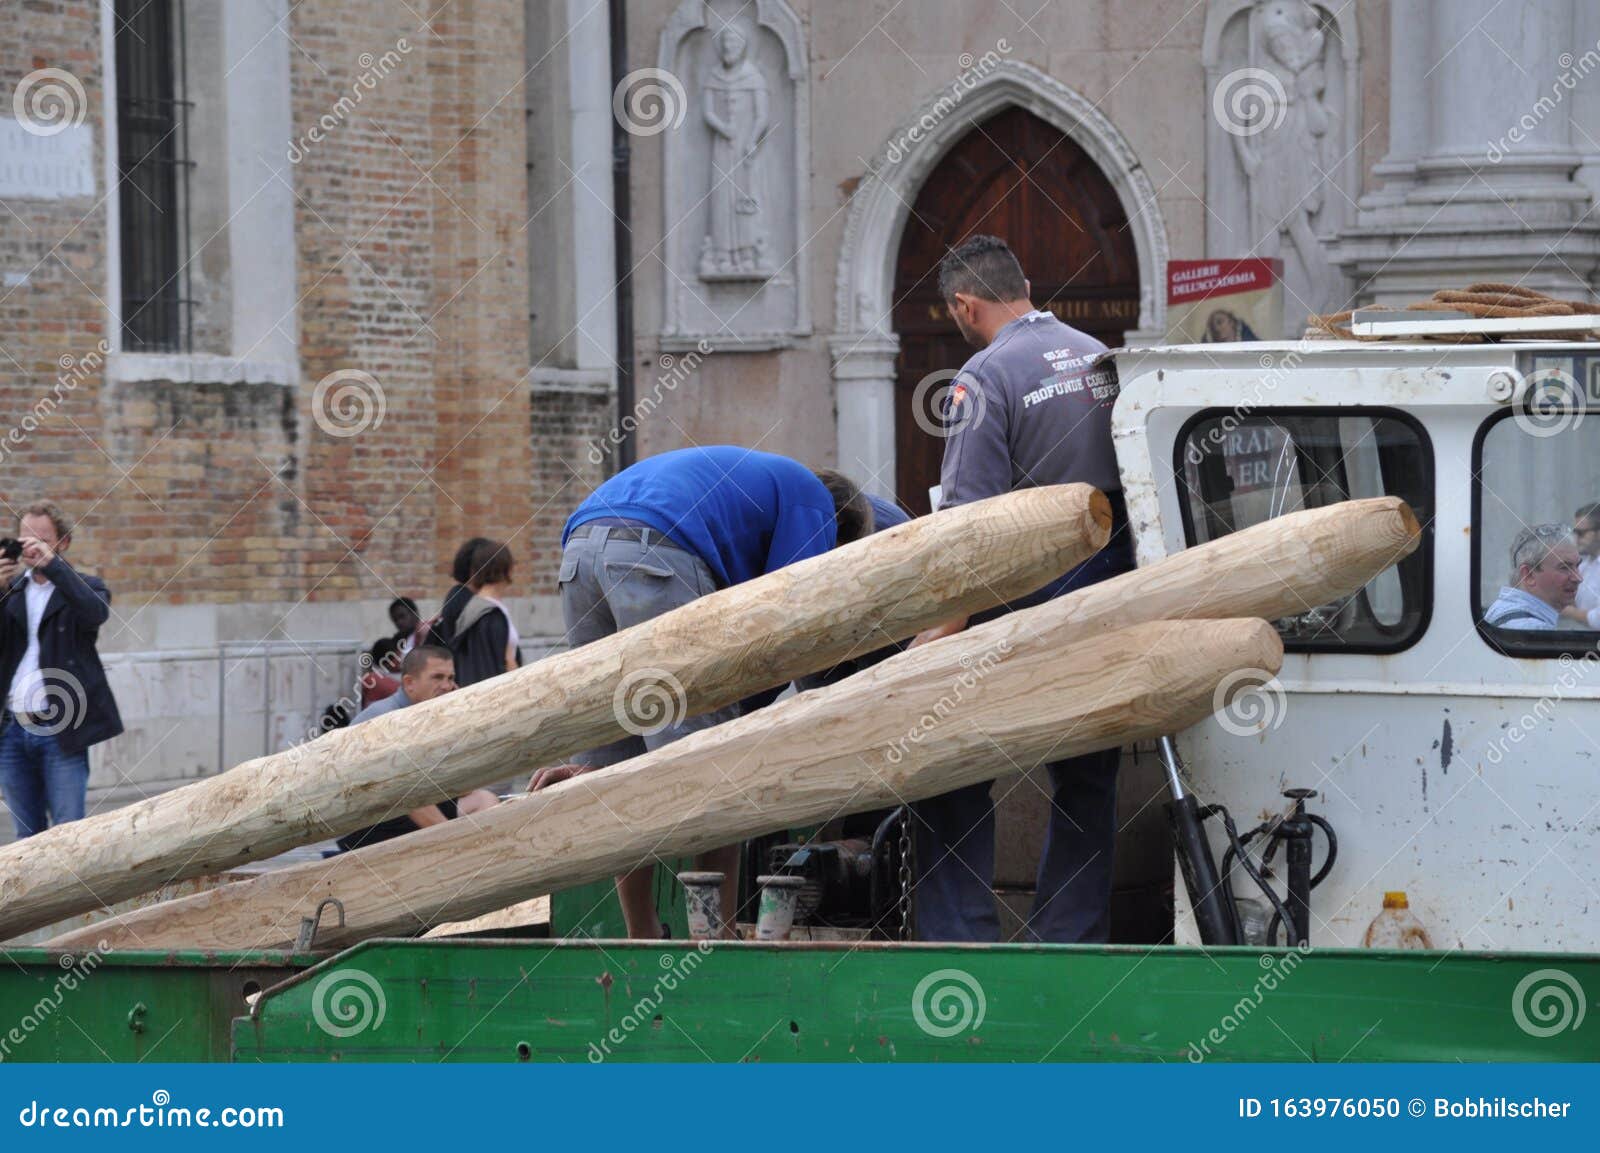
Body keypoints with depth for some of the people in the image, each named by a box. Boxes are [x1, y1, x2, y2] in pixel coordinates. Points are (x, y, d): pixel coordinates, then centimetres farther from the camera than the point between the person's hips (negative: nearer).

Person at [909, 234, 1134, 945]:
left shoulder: (986, 377, -10)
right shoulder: (1103, 359, 11)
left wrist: (938, 635, -19)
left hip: (1027, 611, -7)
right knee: (1086, 784, 12)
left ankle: (960, 937, -4)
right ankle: (1071, 945, 14)